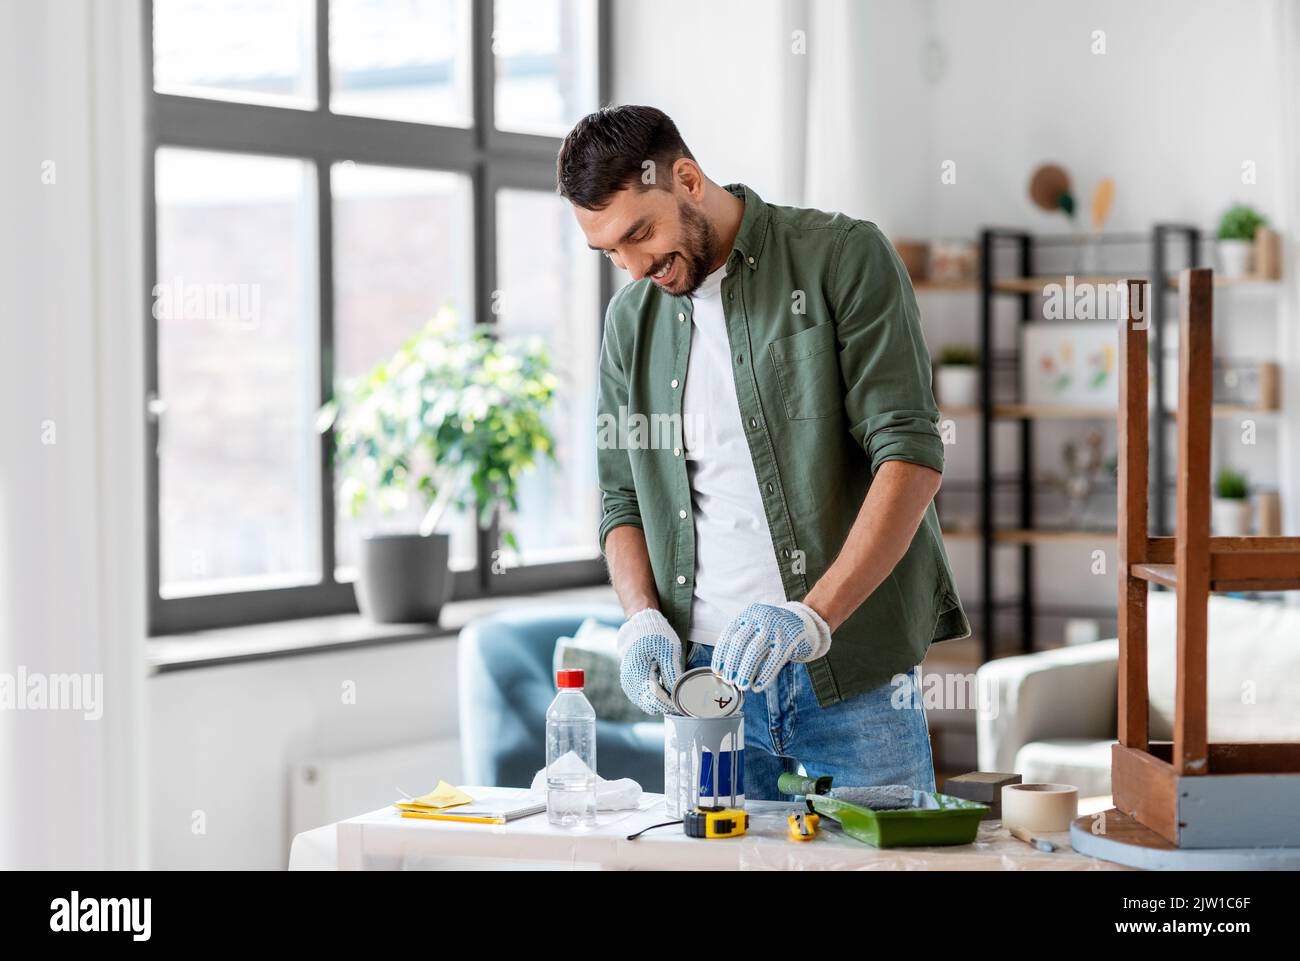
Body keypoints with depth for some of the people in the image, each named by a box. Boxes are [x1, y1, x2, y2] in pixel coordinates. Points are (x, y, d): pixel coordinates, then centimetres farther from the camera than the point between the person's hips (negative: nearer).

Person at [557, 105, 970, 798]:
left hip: (851, 670, -4)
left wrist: (814, 614, -22)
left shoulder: (843, 257, -4)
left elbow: (911, 454, -12)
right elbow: (622, 498, 16)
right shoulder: (631, 319, 12)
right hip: (703, 671, 4)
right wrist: (642, 617, -5)